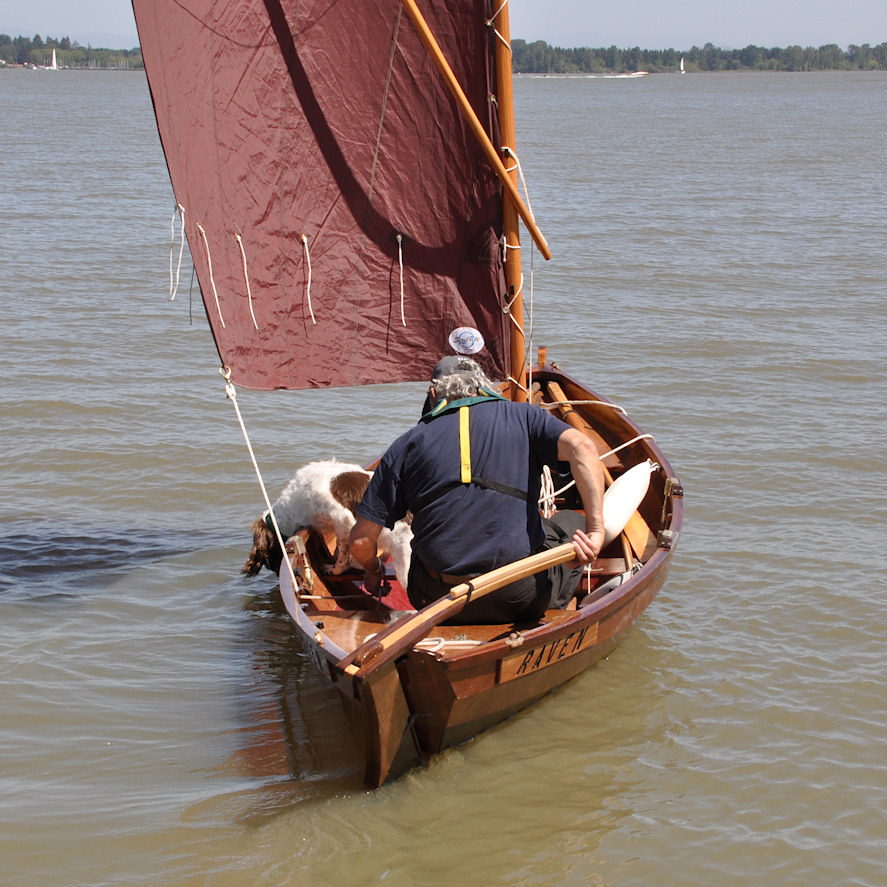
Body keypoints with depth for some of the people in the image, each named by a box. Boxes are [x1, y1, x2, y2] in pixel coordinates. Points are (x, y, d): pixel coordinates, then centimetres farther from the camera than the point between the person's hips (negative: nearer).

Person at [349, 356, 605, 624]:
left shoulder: (407, 444, 5)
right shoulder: (522, 417, 5)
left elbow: (361, 541, 4)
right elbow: (582, 447, -14)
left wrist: (373, 571, 25)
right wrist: (596, 530, -13)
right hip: (521, 599, -1)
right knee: (572, 522, 26)